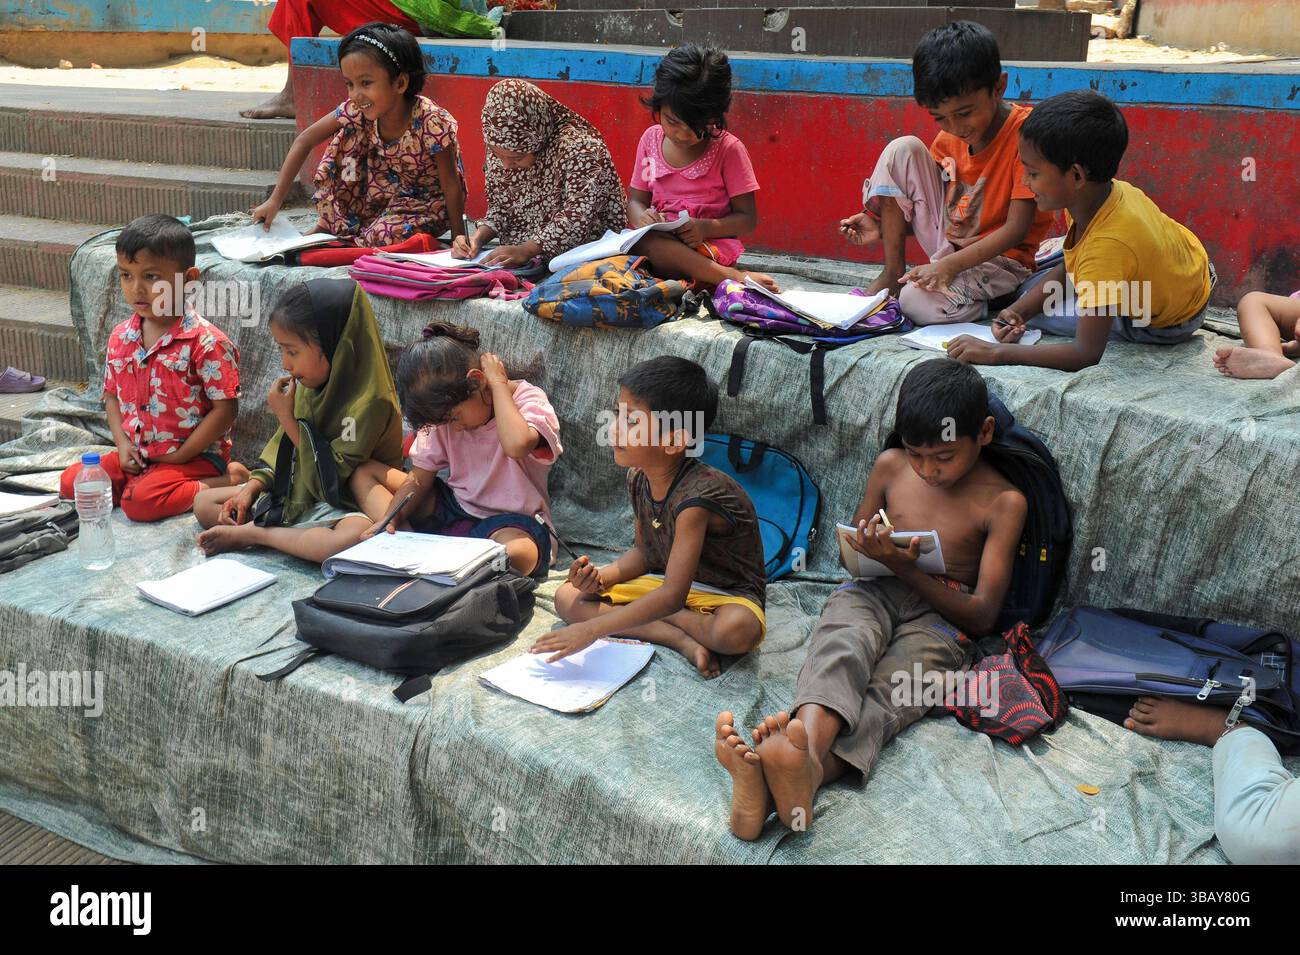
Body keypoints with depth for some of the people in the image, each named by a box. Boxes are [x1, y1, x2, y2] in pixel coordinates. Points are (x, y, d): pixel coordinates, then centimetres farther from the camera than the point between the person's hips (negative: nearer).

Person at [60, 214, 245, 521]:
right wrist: (123, 444, -2)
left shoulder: (206, 342, -18)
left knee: (140, 502, -29)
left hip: (195, 456, -7)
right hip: (136, 454, 7)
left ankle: (224, 483, -13)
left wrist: (179, 455, -16)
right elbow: (112, 395, 16)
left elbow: (225, 409, -18)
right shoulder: (121, 337, 4)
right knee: (70, 481, -3)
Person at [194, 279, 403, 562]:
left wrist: (288, 418, -21)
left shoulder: (369, 401, -24)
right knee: (204, 503, 7)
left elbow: (331, 477, -24)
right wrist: (252, 488, -4)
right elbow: (283, 449, 11)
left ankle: (250, 533, -21)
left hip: (342, 506, -7)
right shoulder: (309, 385, -1)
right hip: (295, 492, 7)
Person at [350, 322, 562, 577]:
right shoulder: (445, 410, 2)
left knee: (520, 554, -43)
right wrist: (390, 519, -12)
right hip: (455, 506, 6)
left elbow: (517, 445, -39)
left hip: (510, 520, -6)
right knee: (366, 473, 2)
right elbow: (420, 478, 5)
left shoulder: (530, 401, -15)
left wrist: (498, 383, -25)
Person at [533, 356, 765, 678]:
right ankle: (681, 639, -16)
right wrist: (602, 577, -13)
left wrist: (592, 629, -38)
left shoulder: (696, 496, -31)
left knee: (738, 630, -42)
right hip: (665, 581, 7)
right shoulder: (638, 477, -6)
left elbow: (672, 595, -36)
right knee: (568, 597, -7)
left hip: (728, 593, -7)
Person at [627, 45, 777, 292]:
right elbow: (636, 199, 13)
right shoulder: (651, 139, 8)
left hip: (711, 250, -6)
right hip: (659, 239, 6)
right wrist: (642, 217, -13)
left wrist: (706, 228, -22)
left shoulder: (728, 149, -5)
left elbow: (748, 218, -2)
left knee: (646, 244, -35)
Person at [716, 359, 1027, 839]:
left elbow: (982, 616, -4)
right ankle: (806, 750, -68)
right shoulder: (891, 466, 11)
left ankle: (797, 774, -67)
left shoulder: (1003, 502, 1)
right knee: (843, 643, -36)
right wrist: (868, 552, -3)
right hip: (871, 592, 3)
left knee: (888, 689, -36)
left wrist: (905, 568, -16)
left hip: (939, 614, -2)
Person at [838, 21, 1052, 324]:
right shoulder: (949, 136, 2)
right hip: (946, 239, 7)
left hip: (999, 256, -7)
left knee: (919, 302, -37)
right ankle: (892, 273, -5)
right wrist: (884, 228, -8)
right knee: (903, 149, -11)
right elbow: (932, 201, 11)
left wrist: (950, 265, -32)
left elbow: (1017, 229, -22)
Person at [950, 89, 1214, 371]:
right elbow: (1065, 270, -4)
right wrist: (1017, 310, -19)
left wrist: (997, 352, -42)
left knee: (1032, 296, -11)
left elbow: (1087, 354, -42)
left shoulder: (1107, 245, -43)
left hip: (1166, 325, -7)